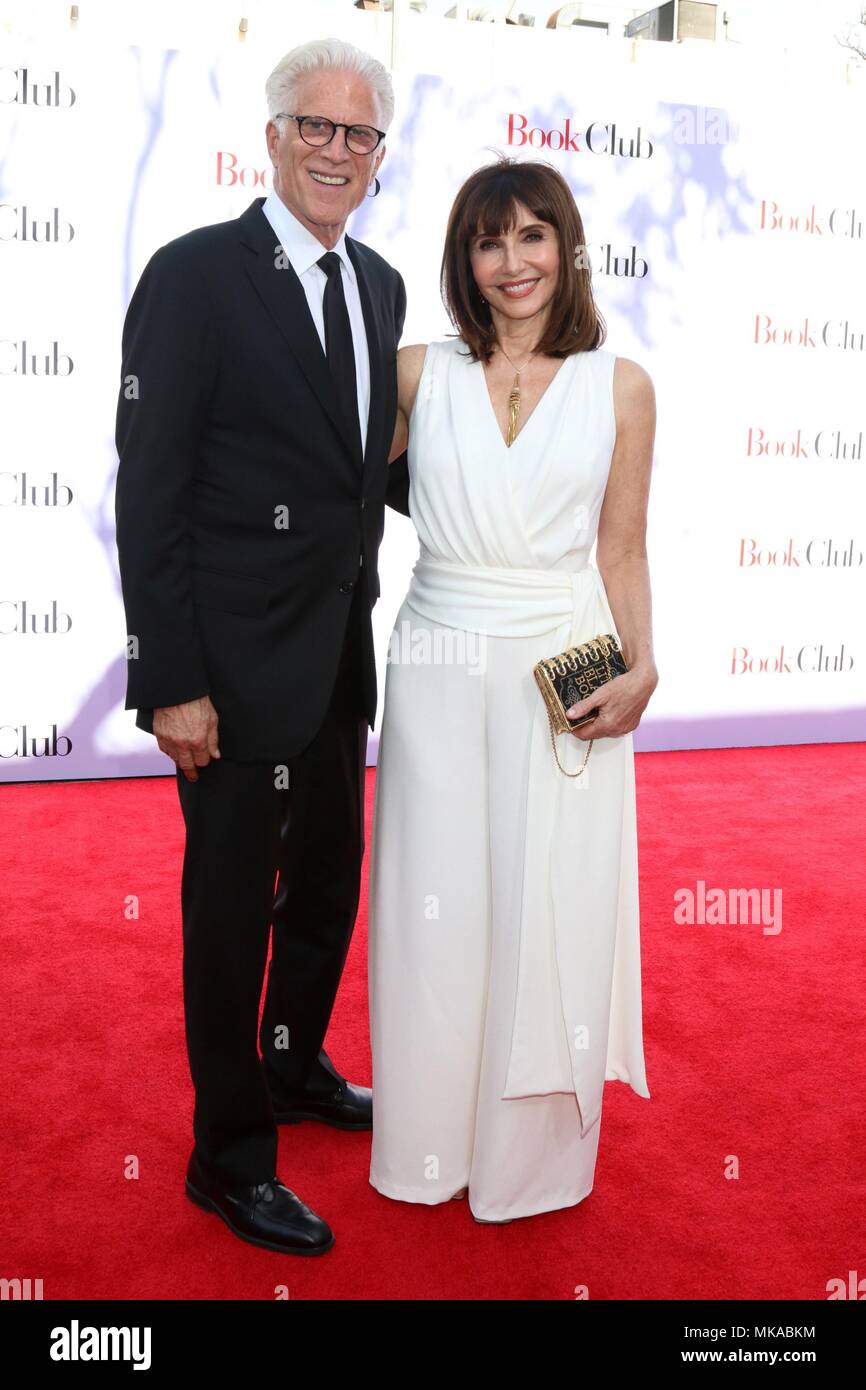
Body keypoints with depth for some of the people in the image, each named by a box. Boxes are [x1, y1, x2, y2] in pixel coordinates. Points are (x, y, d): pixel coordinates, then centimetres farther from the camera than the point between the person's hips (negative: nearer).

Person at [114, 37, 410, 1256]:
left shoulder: (380, 285, 8)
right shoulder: (196, 276, -13)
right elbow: (149, 491, -15)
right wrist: (169, 681, -18)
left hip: (340, 652, 7)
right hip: (235, 662, -7)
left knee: (329, 878, 20)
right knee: (232, 902, 7)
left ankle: (295, 1065, 45)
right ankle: (231, 1155, 26)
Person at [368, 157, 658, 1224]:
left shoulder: (619, 386, 2)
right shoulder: (419, 373, 4)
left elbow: (622, 551, 3)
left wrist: (641, 667, -8)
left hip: (563, 673, -1)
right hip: (439, 667, 1)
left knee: (550, 911, 6)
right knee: (436, 906, 9)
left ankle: (533, 1152, 28)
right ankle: (429, 1142, 30)